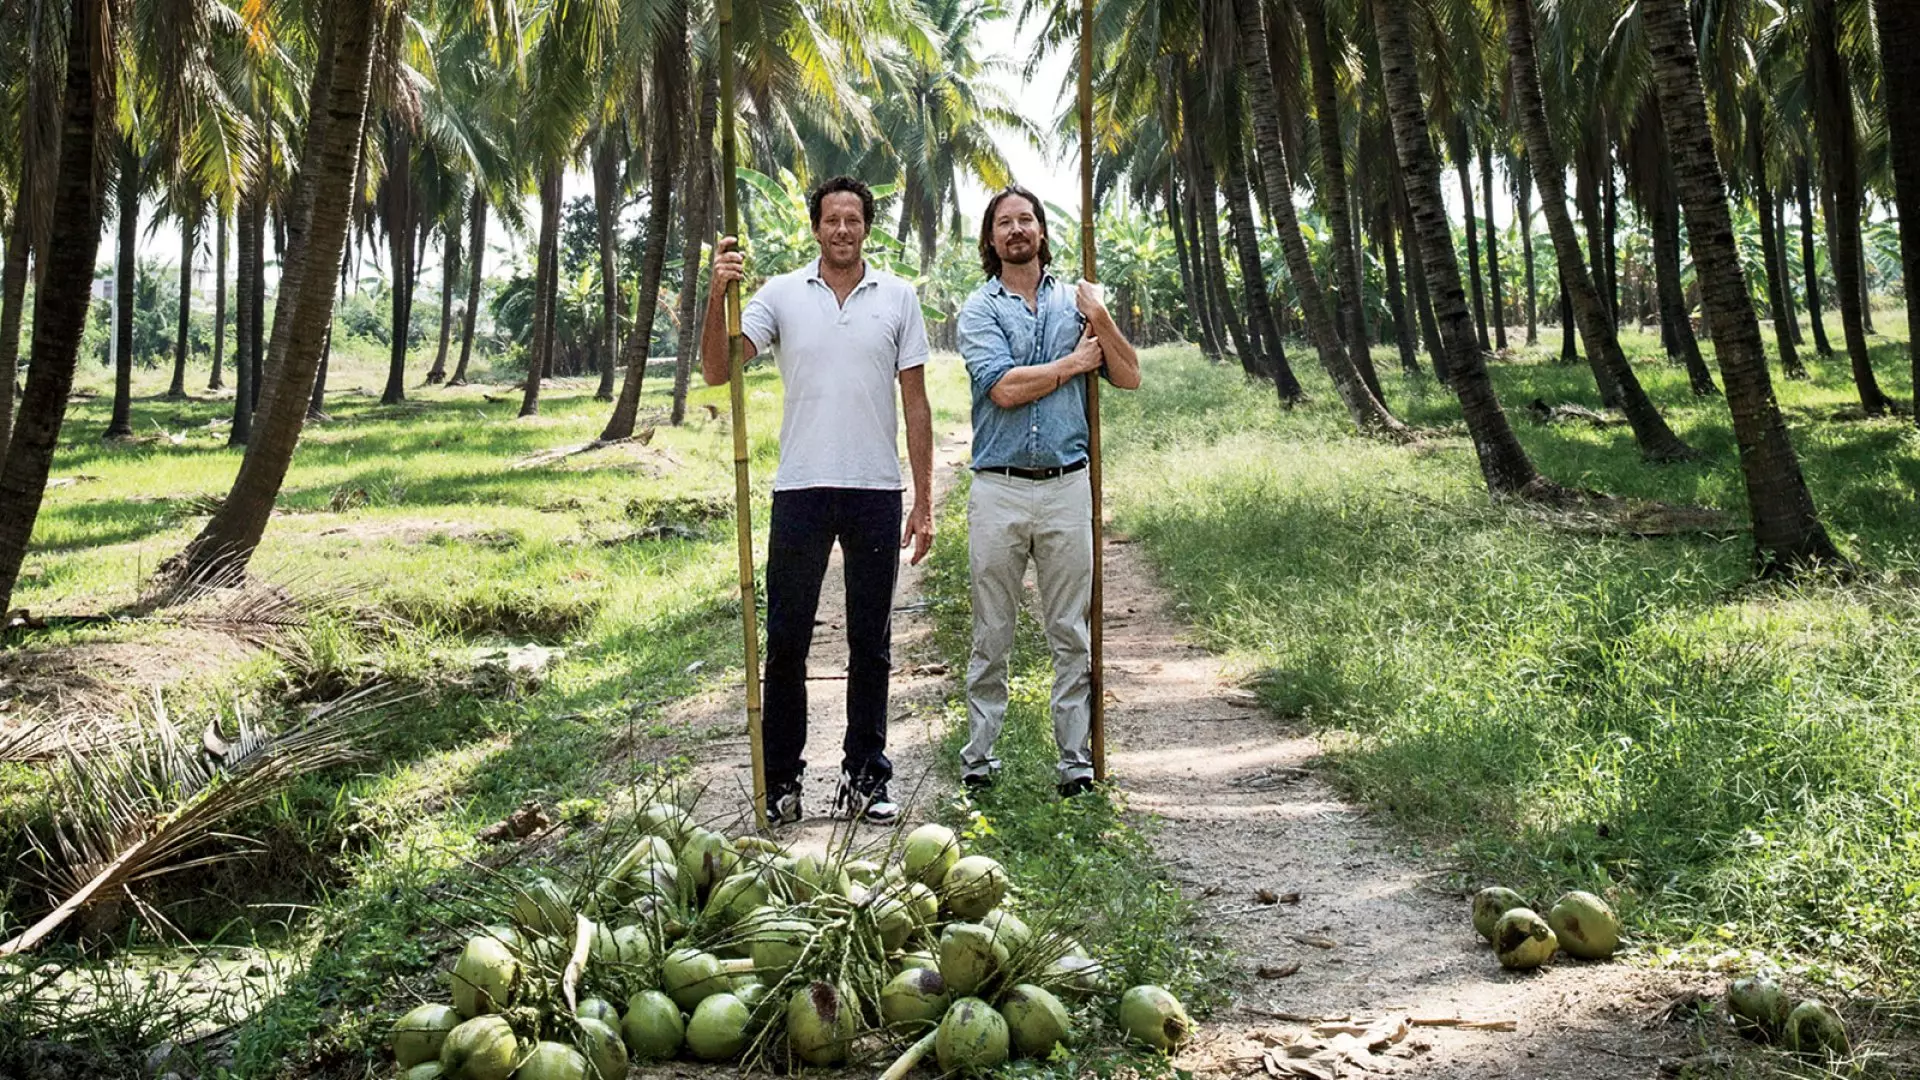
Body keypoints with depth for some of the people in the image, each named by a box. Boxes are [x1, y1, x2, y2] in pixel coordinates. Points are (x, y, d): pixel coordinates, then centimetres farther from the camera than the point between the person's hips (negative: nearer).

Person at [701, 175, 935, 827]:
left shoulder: (897, 298, 6)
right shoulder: (781, 294, 4)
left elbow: (915, 404, 6)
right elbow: (715, 372, -2)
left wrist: (924, 501, 2)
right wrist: (718, 295, -17)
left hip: (876, 491, 1)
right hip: (801, 490, -1)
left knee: (870, 644, 9)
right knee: (786, 640, 4)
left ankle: (864, 779, 19)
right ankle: (780, 781, 14)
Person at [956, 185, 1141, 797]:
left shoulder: (1075, 301, 12)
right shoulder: (980, 310, 3)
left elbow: (1128, 378, 6)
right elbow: (1005, 387, -12)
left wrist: (1101, 318, -7)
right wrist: (1073, 362, -3)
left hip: (1067, 487, 2)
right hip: (999, 488, -2)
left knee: (1070, 632, 5)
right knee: (991, 634, 5)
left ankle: (1076, 759, 12)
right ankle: (978, 757, 13)